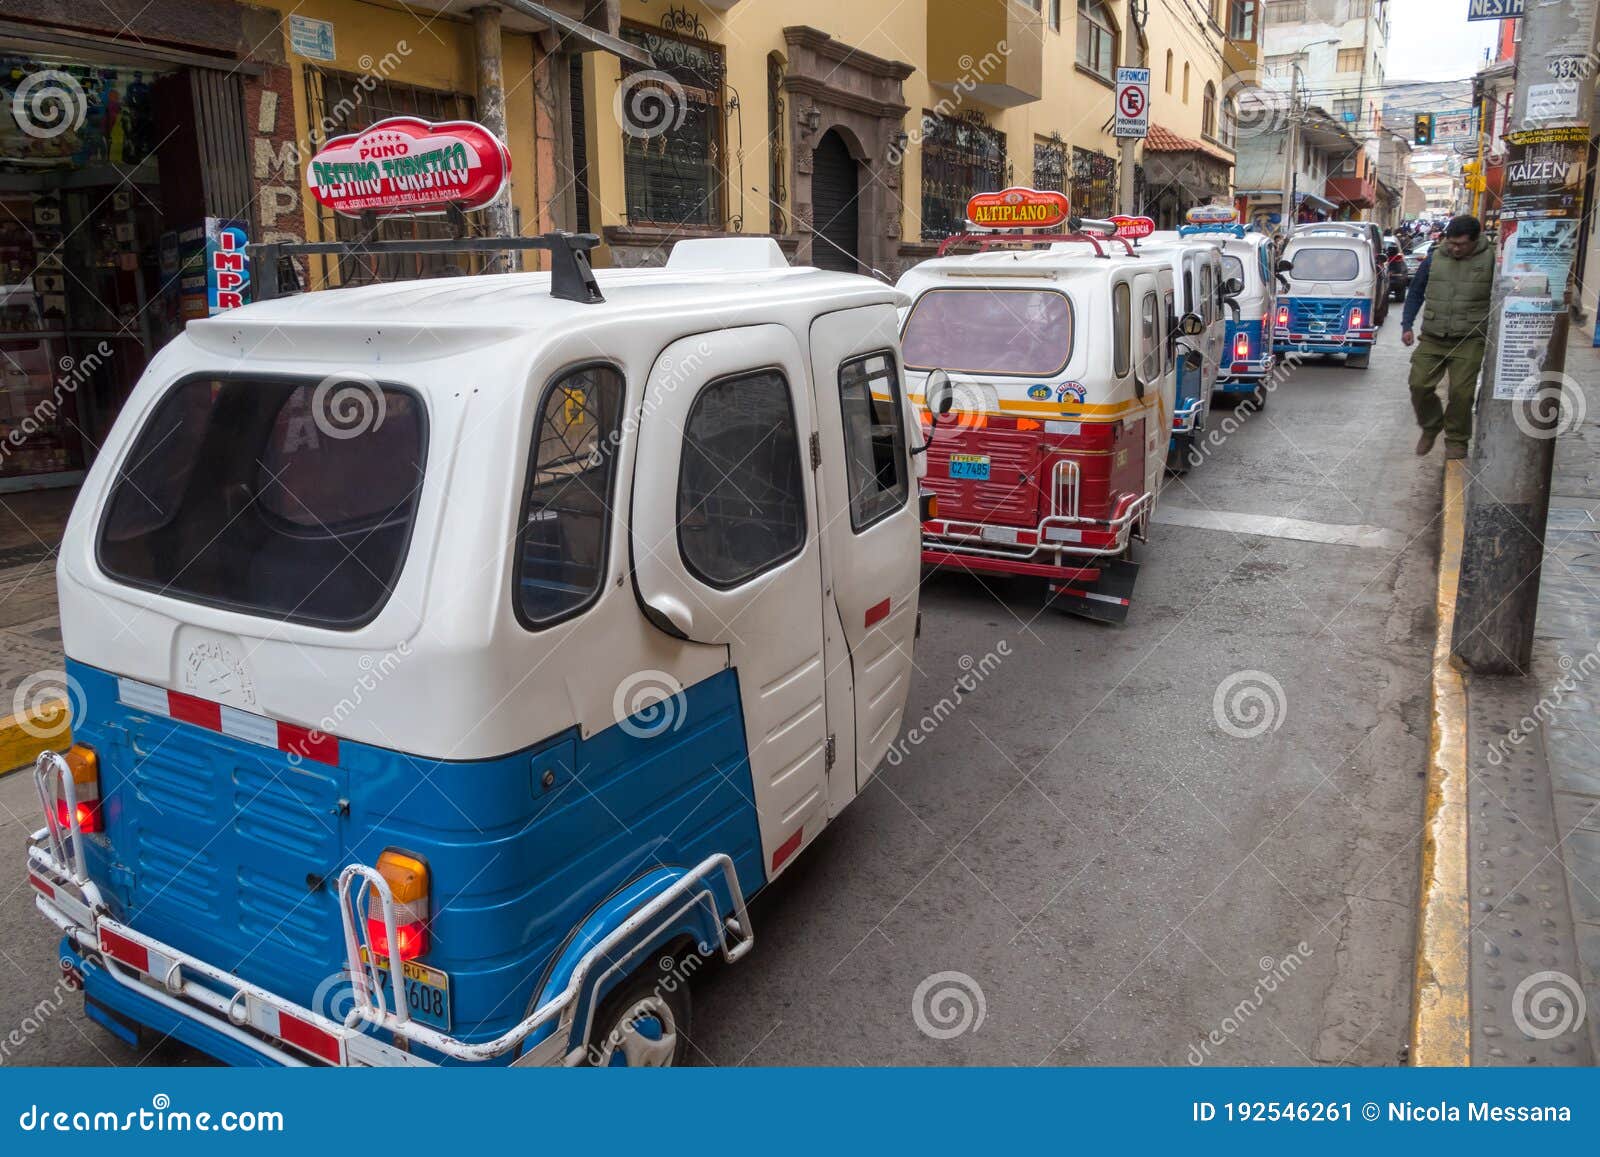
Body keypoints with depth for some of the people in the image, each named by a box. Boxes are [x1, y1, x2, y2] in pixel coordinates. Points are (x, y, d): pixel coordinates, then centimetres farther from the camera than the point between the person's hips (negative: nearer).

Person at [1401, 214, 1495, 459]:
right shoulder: (1434, 259, 4)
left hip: (1469, 341, -2)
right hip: (1432, 338, 3)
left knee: (1461, 392, -5)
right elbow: (1415, 292, 15)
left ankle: (1456, 440, 13)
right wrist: (1407, 325, 7)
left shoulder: (1490, 259, -2)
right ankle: (1431, 426, 24)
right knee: (1419, 385, -3)